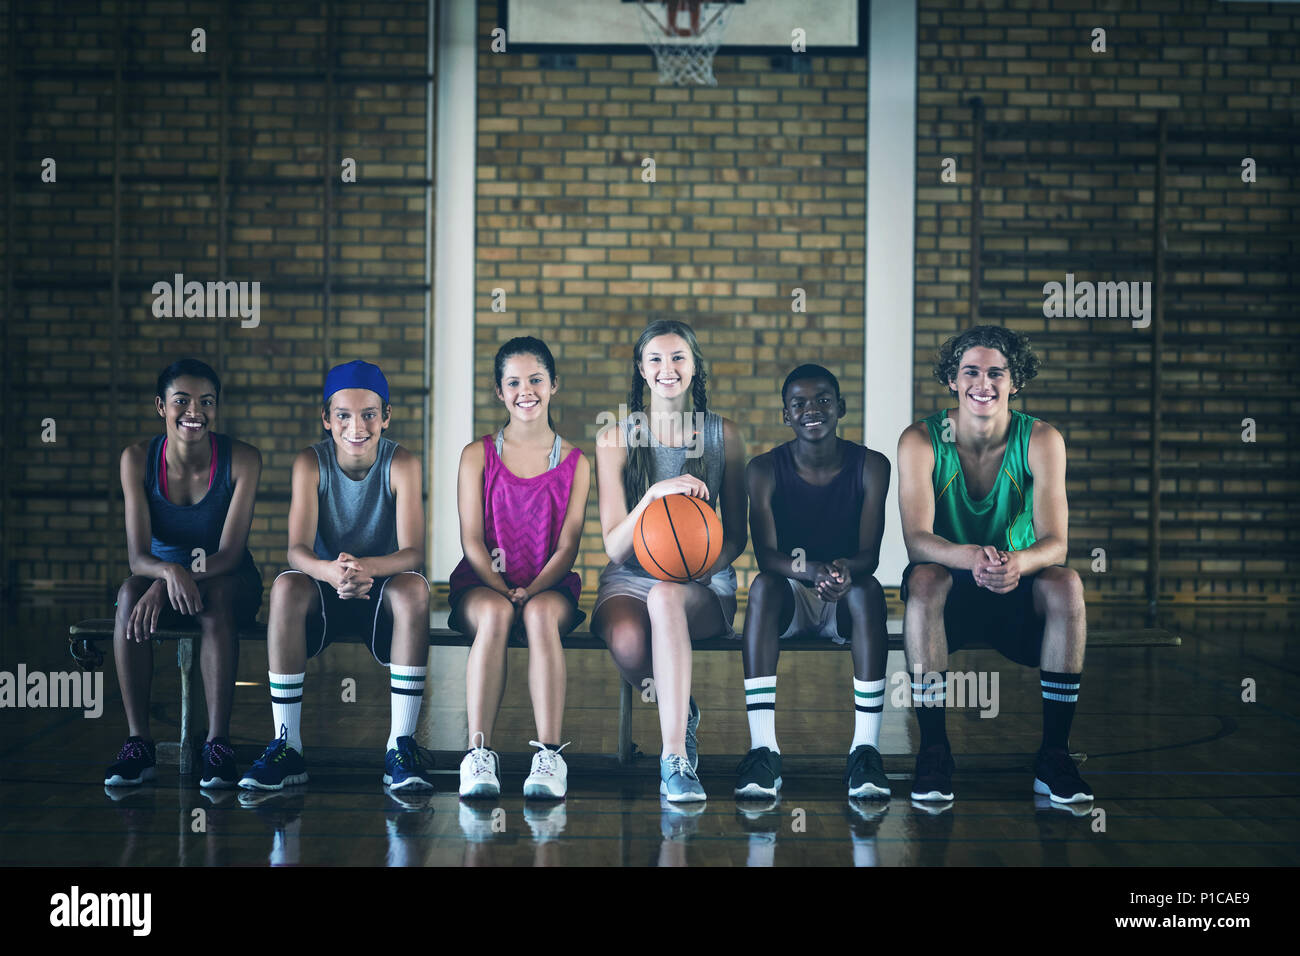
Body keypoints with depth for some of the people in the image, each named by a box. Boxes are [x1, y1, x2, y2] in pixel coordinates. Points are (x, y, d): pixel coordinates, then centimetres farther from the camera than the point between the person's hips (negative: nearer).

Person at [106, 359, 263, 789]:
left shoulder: (242, 459, -16)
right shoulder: (138, 459, -12)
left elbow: (229, 553, -20)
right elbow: (137, 555, -17)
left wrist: (175, 581, -36)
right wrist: (170, 572, -41)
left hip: (228, 582, -1)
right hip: (160, 573, 1)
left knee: (215, 600, -37)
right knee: (131, 592, -33)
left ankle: (218, 742, -34)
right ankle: (137, 741, -30)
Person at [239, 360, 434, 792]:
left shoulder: (402, 464, -11)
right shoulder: (310, 463, -9)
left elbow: (413, 553, -21)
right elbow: (297, 550, -20)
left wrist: (366, 569, -45)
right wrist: (332, 572, -45)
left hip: (382, 594, -1)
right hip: (324, 594, 1)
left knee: (414, 588, -34)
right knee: (286, 587, -32)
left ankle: (401, 745, -28)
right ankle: (286, 746, -25)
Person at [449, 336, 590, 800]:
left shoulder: (575, 463, 9)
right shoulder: (478, 456, 9)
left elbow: (567, 546, 2)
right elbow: (472, 540, 1)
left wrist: (532, 590, -16)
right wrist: (503, 589, -16)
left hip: (549, 586, 0)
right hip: (483, 583, 0)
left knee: (542, 614, -36)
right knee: (495, 614, -36)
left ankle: (549, 755, -42)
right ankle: (479, 753, -39)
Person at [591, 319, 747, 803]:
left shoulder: (724, 435, 6)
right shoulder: (616, 439, 2)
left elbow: (736, 535, 9)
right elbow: (615, 547, -6)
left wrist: (710, 560, -15)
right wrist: (654, 495, -24)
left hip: (704, 587, 0)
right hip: (629, 581, 0)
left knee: (665, 597, -38)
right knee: (628, 643, -36)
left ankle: (675, 760, -39)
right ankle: (683, 713, -1)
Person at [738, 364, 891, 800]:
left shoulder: (870, 466, -6)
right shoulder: (764, 469, -6)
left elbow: (869, 555, -13)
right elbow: (766, 555, -17)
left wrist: (846, 569, -38)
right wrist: (814, 571, -39)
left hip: (845, 603, 0)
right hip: (792, 602, 0)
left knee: (868, 588, -33)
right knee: (764, 585, -33)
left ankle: (866, 748, -38)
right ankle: (762, 748, -39)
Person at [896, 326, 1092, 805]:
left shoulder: (1041, 440, -9)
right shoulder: (921, 441, -11)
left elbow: (1055, 543, -19)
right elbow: (917, 540, -22)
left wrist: (1017, 562, -44)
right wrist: (973, 557, -45)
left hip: (1019, 595, 1)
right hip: (950, 599, -1)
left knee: (1066, 584, -30)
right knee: (924, 580, -34)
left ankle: (1053, 756, -21)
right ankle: (932, 750, -25)